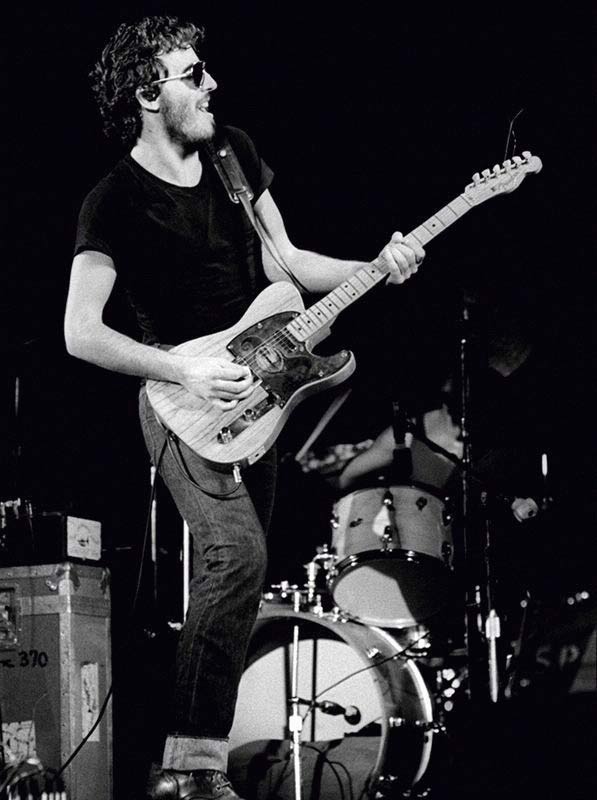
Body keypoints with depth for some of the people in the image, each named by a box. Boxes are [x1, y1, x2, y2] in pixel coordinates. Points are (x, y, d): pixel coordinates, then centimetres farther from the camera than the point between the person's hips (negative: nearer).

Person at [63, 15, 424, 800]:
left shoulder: (234, 154, 4)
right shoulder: (116, 202, -15)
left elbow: (282, 260, 11)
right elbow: (80, 332, -18)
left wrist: (374, 268, -4)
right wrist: (187, 376, -24)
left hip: (251, 390, 7)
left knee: (228, 574, 11)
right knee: (238, 553, -25)